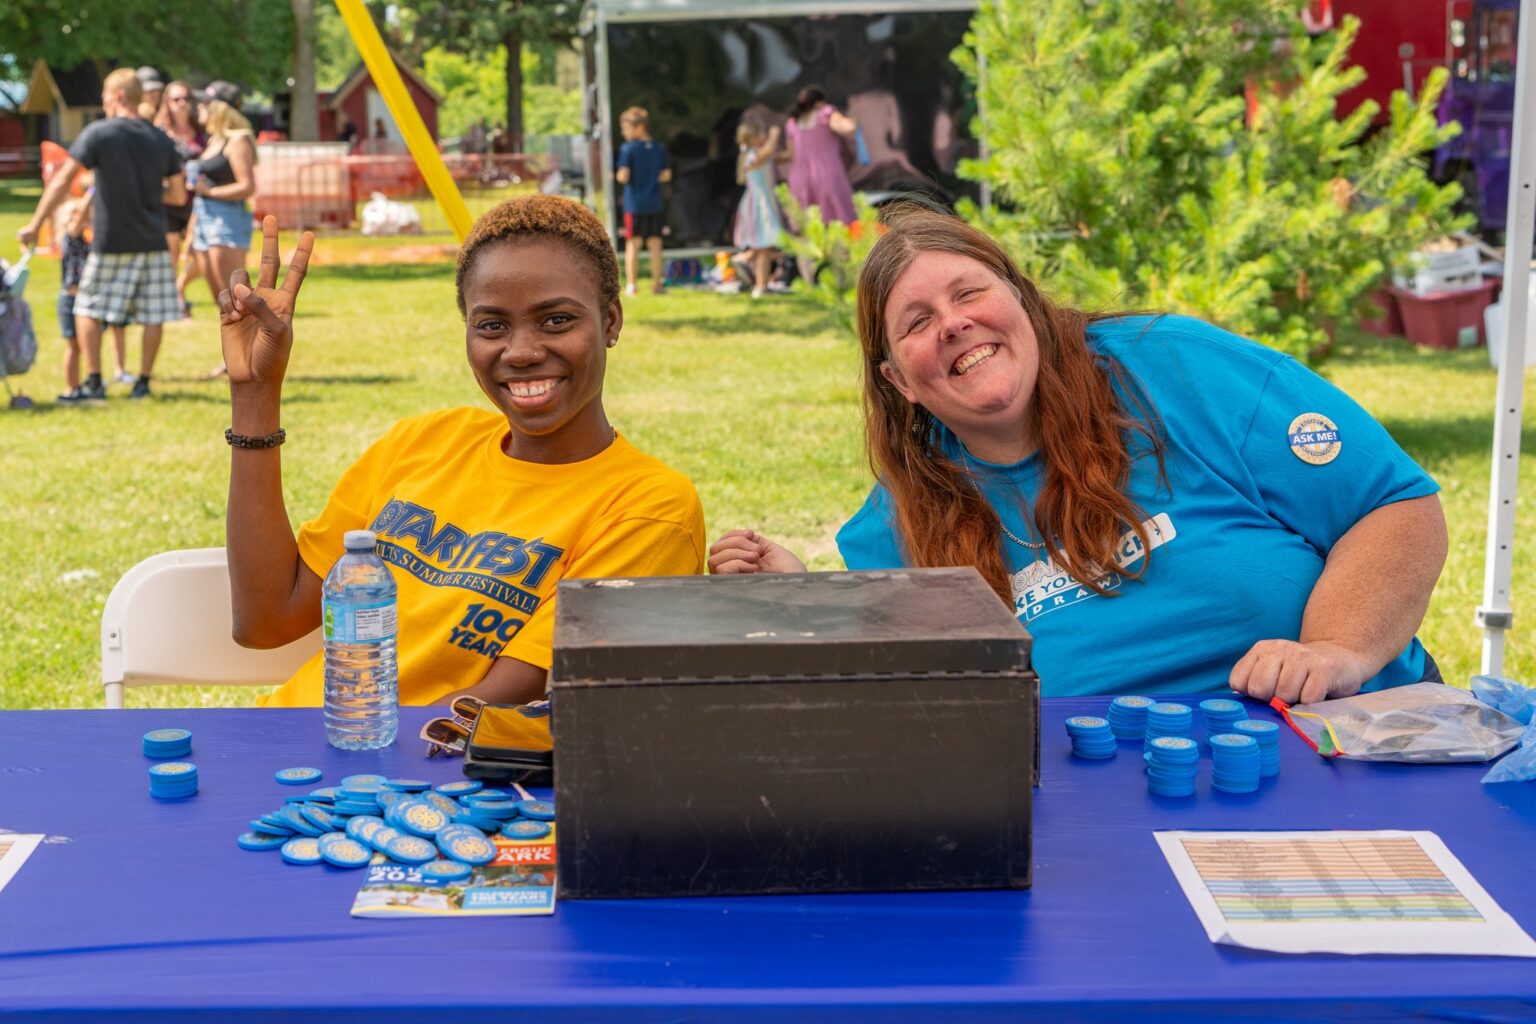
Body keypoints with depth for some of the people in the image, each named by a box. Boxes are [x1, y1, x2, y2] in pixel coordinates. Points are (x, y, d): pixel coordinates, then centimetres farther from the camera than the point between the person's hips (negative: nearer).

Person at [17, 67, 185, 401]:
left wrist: (35, 224, -9)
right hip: (153, 242, 3)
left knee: (87, 309, 10)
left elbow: (62, 180, -12)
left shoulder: (98, 132, -7)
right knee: (153, 314, 9)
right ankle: (143, 382, 11)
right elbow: (178, 194, 8)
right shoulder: (161, 139, 4)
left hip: (110, 242, -3)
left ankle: (93, 383, 7)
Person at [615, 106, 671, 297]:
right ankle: (656, 283, 11)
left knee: (633, 244, 1)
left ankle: (631, 284, 0)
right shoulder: (659, 148, 4)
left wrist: (616, 175, 6)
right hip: (655, 204, 4)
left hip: (634, 204, -4)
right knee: (655, 244, 9)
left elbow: (623, 177, -15)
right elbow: (666, 175, 4)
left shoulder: (628, 148, -9)